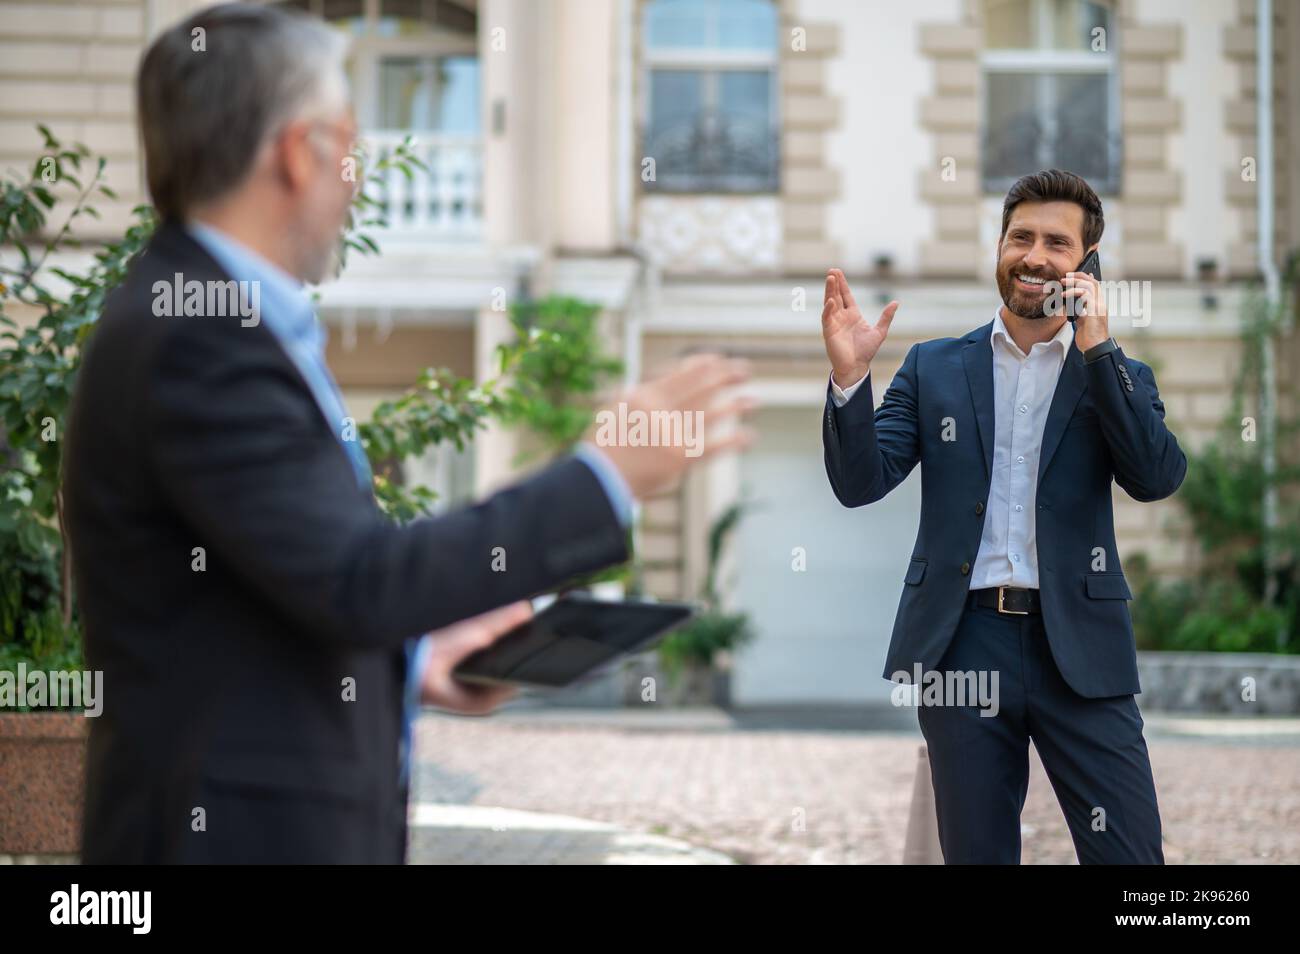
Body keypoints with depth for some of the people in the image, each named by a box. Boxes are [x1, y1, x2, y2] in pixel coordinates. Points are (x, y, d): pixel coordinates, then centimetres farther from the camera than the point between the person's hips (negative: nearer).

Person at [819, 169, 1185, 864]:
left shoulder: (1118, 376, 9)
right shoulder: (934, 368, 10)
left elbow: (1157, 477, -8)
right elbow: (860, 484, 2)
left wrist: (1098, 351, -14)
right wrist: (849, 377, -15)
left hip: (1079, 651, -1)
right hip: (962, 645, 1)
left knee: (1130, 857, -3)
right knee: (975, 853, 9)